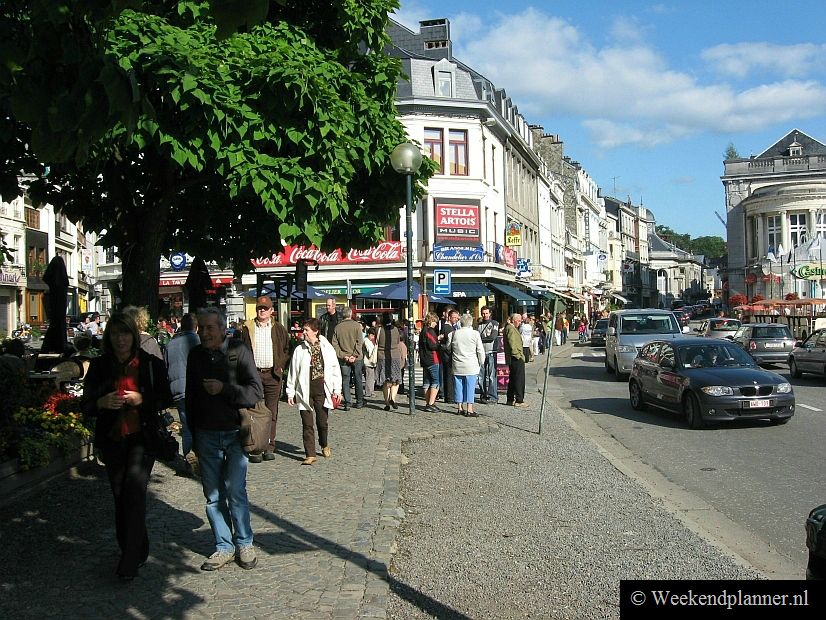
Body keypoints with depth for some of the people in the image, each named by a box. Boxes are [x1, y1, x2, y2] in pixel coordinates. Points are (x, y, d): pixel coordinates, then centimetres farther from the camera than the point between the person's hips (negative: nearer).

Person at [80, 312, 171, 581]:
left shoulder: (151, 364, -1)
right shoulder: (99, 366, 5)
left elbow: (166, 399, 4)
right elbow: (86, 405, 5)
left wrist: (142, 399, -15)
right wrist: (103, 402, -17)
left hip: (142, 438, -3)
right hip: (112, 439, 4)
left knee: (134, 488, -17)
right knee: (120, 496, 10)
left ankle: (130, 560, -15)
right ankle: (137, 552, 24)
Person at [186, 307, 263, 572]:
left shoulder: (238, 351, -7)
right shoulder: (196, 355, 7)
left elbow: (257, 391, -11)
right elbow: (190, 397, 14)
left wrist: (224, 388, -20)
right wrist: (193, 436, 14)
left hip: (235, 433, -4)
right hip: (206, 435, 4)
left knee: (235, 491, -5)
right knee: (213, 495, 7)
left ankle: (245, 544, 12)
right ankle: (224, 547, 18)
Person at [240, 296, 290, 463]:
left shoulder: (279, 329, 8)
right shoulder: (247, 328, 5)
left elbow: (288, 349, 14)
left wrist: (281, 366, 4)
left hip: (273, 375, 1)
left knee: (271, 413, 4)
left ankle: (269, 448, 10)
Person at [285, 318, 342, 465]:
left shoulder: (327, 348, 2)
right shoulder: (299, 350, 3)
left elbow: (335, 369, 6)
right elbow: (293, 372, 7)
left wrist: (336, 389, 2)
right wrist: (291, 392, 6)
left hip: (322, 389, 0)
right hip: (305, 391, 0)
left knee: (322, 421, 8)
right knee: (307, 424, -1)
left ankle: (324, 445, 36)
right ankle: (310, 454, 4)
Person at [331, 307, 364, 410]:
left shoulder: (337, 327, 2)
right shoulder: (356, 325, -5)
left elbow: (335, 344, -3)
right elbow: (360, 342, -12)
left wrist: (343, 355, -6)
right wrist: (354, 355, -12)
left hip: (343, 359, 1)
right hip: (356, 358, -1)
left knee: (345, 381, 5)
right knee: (358, 380, 11)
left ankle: (348, 403, -1)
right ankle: (359, 402, 17)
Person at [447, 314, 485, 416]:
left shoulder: (454, 334, 1)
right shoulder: (475, 334, -7)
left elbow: (448, 347, 14)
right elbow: (480, 350, -4)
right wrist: (481, 363, 8)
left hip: (457, 366, 3)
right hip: (471, 366, -3)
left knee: (458, 386, 10)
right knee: (470, 387, 0)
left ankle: (459, 408, 16)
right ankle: (469, 410, -1)